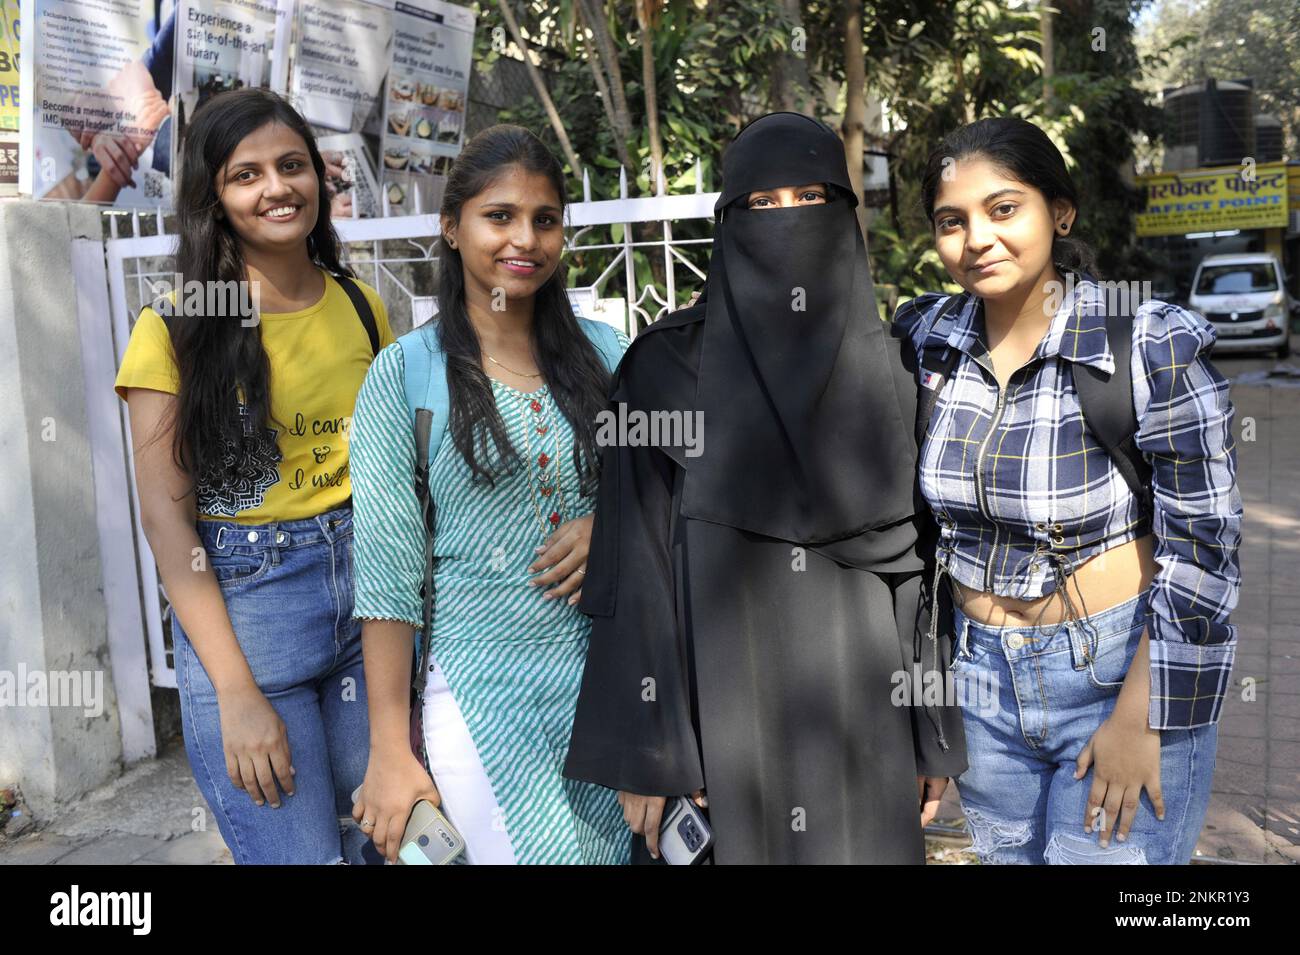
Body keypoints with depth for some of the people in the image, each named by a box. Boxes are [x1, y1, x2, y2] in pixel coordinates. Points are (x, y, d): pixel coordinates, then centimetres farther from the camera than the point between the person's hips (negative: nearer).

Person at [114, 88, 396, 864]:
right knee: (299, 855, 0)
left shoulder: (361, 306, 7)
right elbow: (165, 512, -8)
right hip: (238, 597, -4)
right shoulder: (177, 328, -5)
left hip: (368, 580, 4)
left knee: (373, 841, 13)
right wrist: (236, 693, -14)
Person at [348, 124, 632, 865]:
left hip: (608, 678, 4)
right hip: (482, 691, -3)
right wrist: (390, 749, -8)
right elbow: (387, 571, -8)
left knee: (616, 850, 14)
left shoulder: (605, 352, 2)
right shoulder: (405, 373, -6)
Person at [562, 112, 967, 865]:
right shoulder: (668, 368, -4)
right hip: (722, 705, -2)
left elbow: (918, 551, 6)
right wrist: (644, 747, -9)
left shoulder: (885, 368, 4)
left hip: (858, 708, 3)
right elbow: (640, 567, -6)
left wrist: (935, 730, 5)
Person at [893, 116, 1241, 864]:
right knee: (1006, 855, 20)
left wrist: (1140, 719, -14)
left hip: (1123, 670, -4)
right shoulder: (928, 337, -3)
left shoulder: (1153, 347, -18)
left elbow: (1202, 549, -15)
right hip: (981, 675, 5)